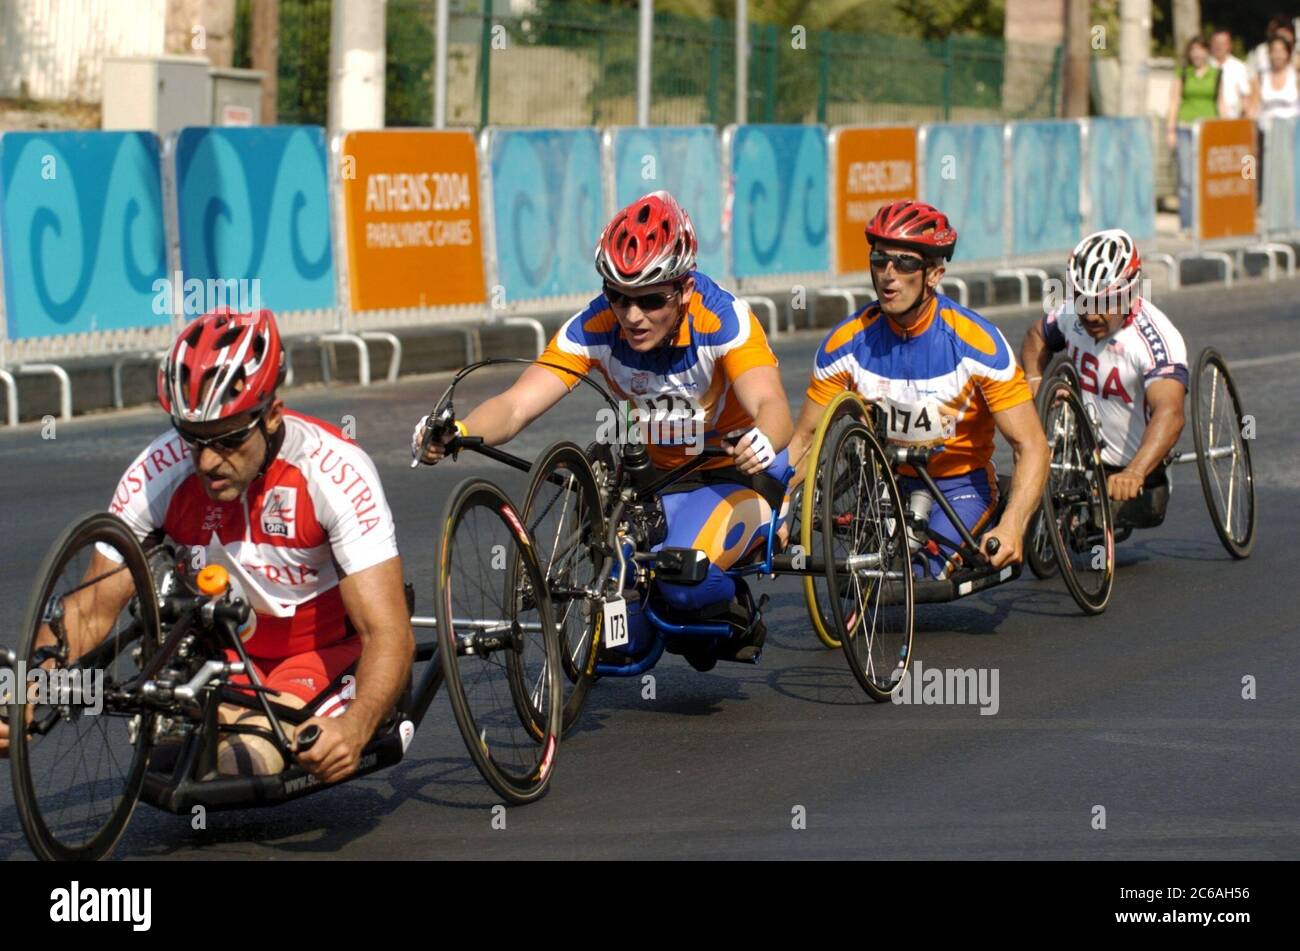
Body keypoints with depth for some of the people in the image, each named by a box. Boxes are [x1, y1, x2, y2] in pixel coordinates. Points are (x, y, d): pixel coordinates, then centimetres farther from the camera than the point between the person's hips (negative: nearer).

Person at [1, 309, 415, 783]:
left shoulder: (336, 471, -29)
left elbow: (388, 633, -32)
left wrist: (354, 728, -52)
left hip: (329, 650, -4)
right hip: (226, 650, 5)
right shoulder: (158, 472, -20)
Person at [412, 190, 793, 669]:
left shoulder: (722, 319, -26)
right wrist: (456, 432, -50)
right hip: (658, 475, 4)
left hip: (740, 473, -4)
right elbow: (516, 404, -28)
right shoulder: (595, 328, -19)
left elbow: (771, 404, -41)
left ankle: (735, 616, 2)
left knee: (685, 574, -32)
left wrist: (762, 441, -65)